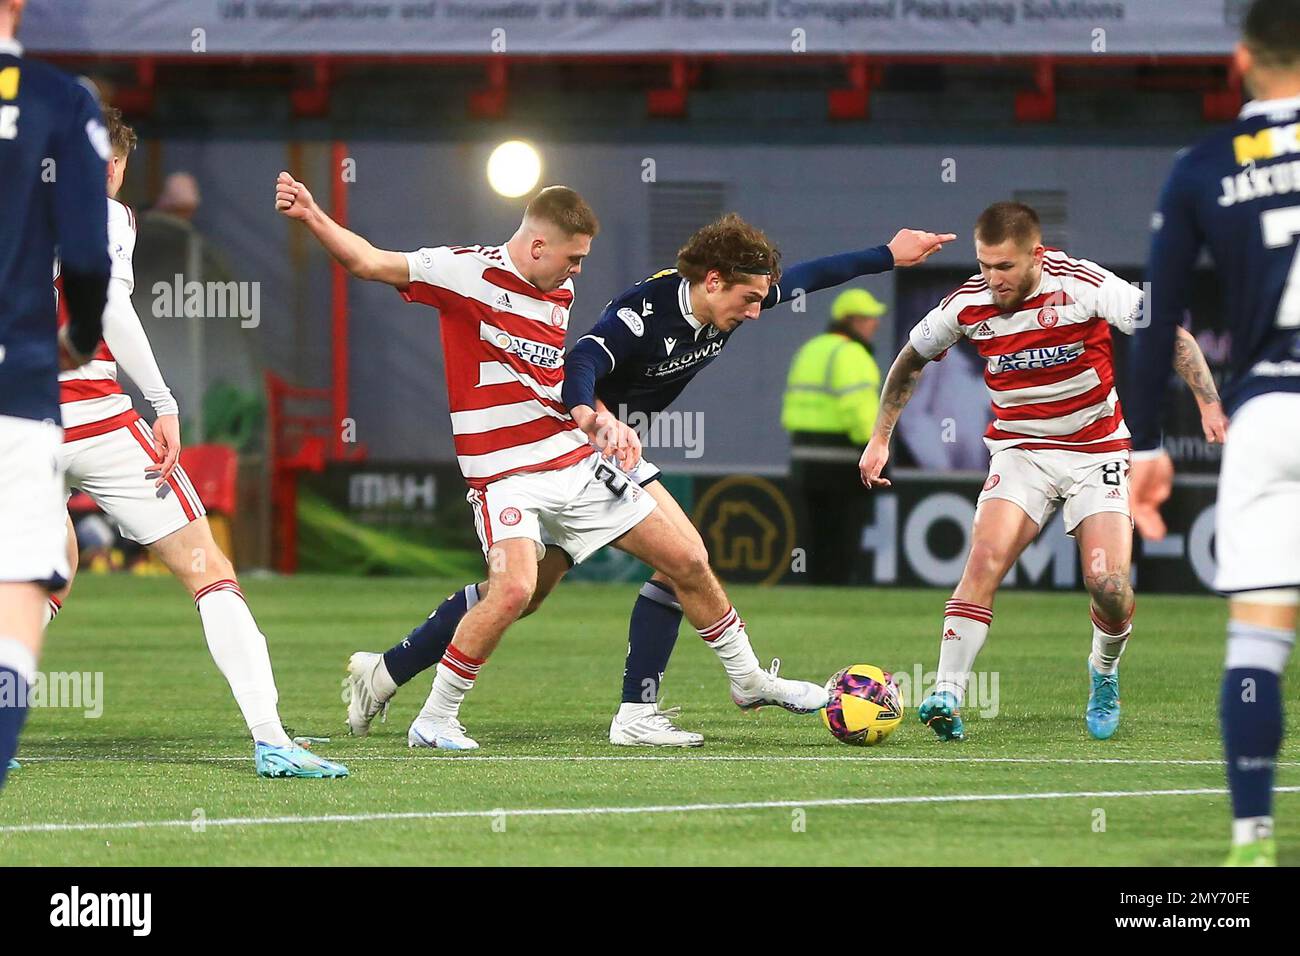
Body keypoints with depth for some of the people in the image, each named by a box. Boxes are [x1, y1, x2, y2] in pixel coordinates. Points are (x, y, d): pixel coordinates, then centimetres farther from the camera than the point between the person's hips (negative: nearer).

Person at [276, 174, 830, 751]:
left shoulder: (560, 292, 12)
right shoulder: (467, 271, -11)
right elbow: (368, 263, -15)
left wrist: (598, 421, 6)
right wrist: (311, 216, -29)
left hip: (577, 461, 7)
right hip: (506, 475, -7)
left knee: (689, 562, 10)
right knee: (515, 590, -30)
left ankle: (749, 680, 31)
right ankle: (435, 720, -13)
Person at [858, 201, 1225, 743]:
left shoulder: (1084, 286, -19)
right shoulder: (968, 304, -9)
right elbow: (911, 360, 10)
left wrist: (1208, 403, -22)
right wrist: (880, 439, 10)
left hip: (1097, 449, -1)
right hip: (1019, 450, 1)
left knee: (1108, 583, -14)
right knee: (985, 559, -22)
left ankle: (1105, 672, 19)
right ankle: (947, 696, -24)